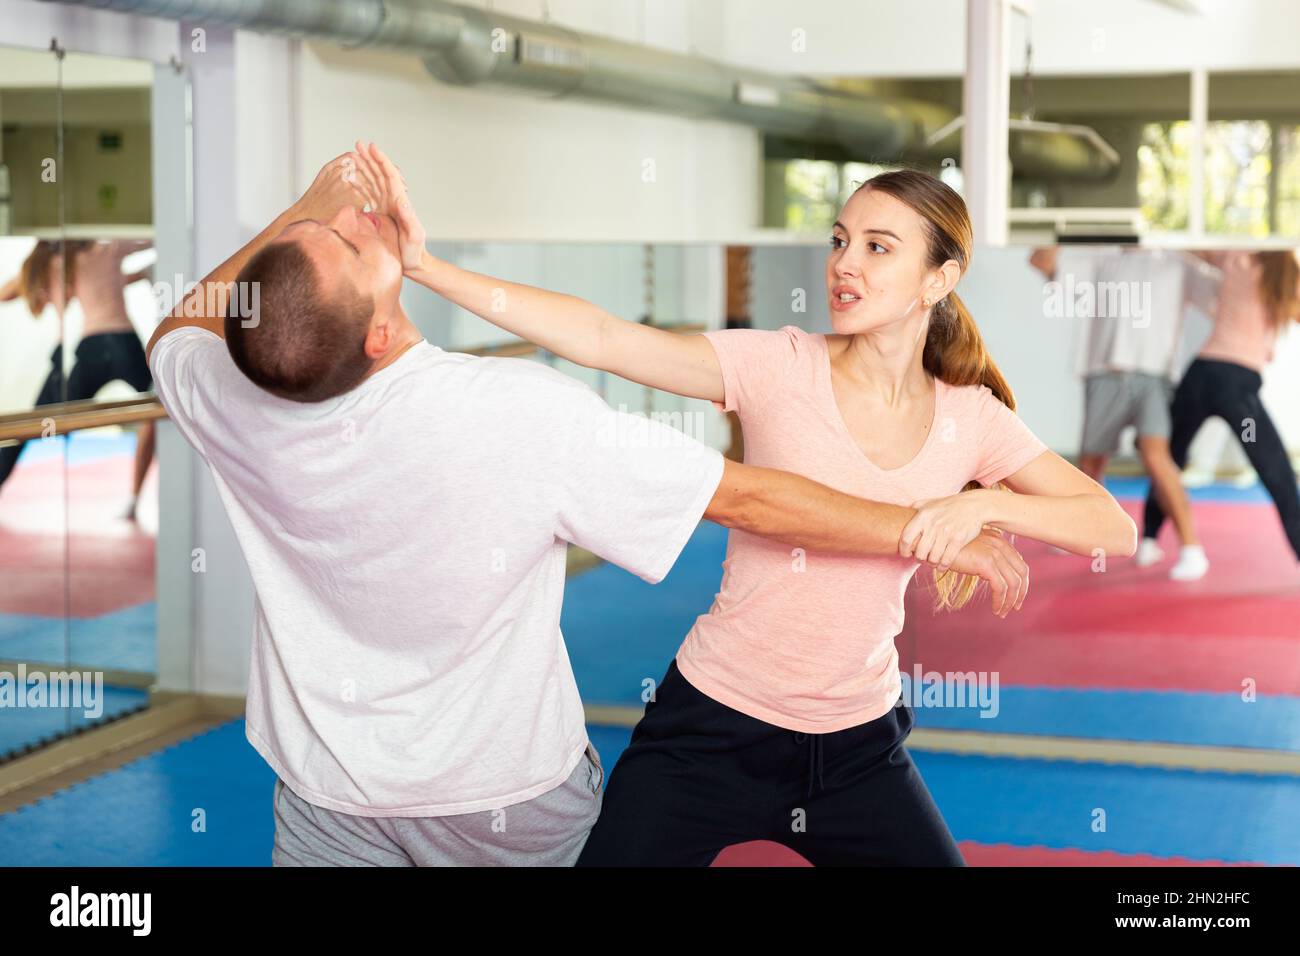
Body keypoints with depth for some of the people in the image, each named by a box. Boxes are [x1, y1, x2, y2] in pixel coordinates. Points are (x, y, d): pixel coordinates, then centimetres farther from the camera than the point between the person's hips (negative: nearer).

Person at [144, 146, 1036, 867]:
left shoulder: (227, 401, -22)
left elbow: (178, 331, 5)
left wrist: (308, 208, -2)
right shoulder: (526, 413, -32)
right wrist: (945, 533, -13)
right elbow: (749, 499, -24)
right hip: (514, 800, 0)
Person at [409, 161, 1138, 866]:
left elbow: (1115, 529, -4)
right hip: (714, 728, -2)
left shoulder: (971, 419, -3)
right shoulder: (780, 368, -11)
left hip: (860, 747, 3)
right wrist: (425, 265, -29)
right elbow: (599, 339, -20)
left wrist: (982, 504, -21)